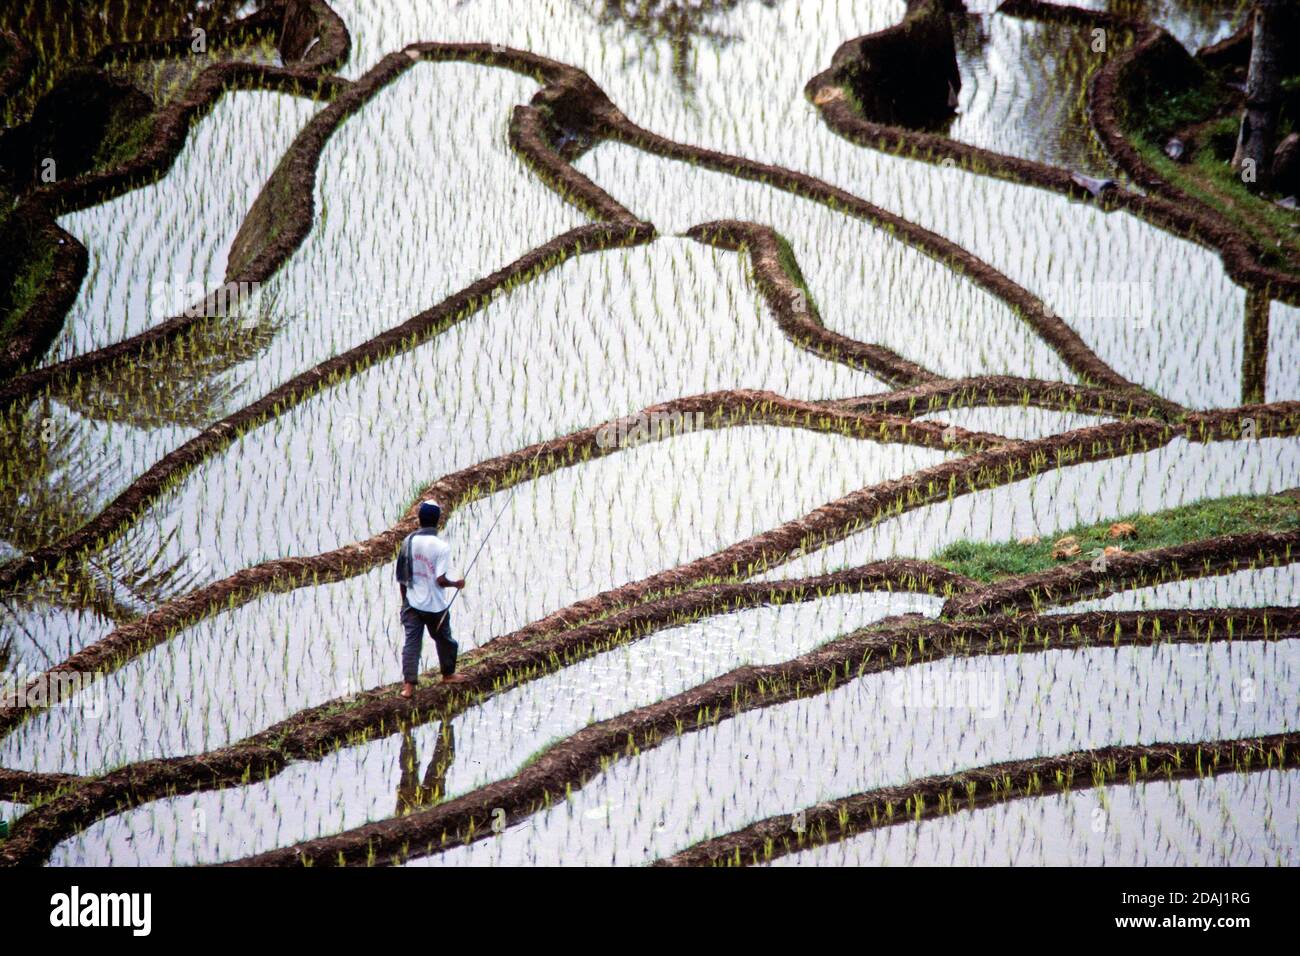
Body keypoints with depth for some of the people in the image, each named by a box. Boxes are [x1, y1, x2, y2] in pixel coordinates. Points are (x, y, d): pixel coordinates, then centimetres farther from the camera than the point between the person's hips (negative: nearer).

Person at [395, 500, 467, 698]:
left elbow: (401, 576, 3)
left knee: (412, 642, 3)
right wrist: (456, 584, -1)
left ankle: (408, 684, -4)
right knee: (443, 639, 19)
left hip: (413, 603, 3)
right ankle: (448, 674, 37)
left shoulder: (408, 541, -4)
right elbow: (440, 579, -21)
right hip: (436, 605, -3)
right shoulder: (441, 546, -18)